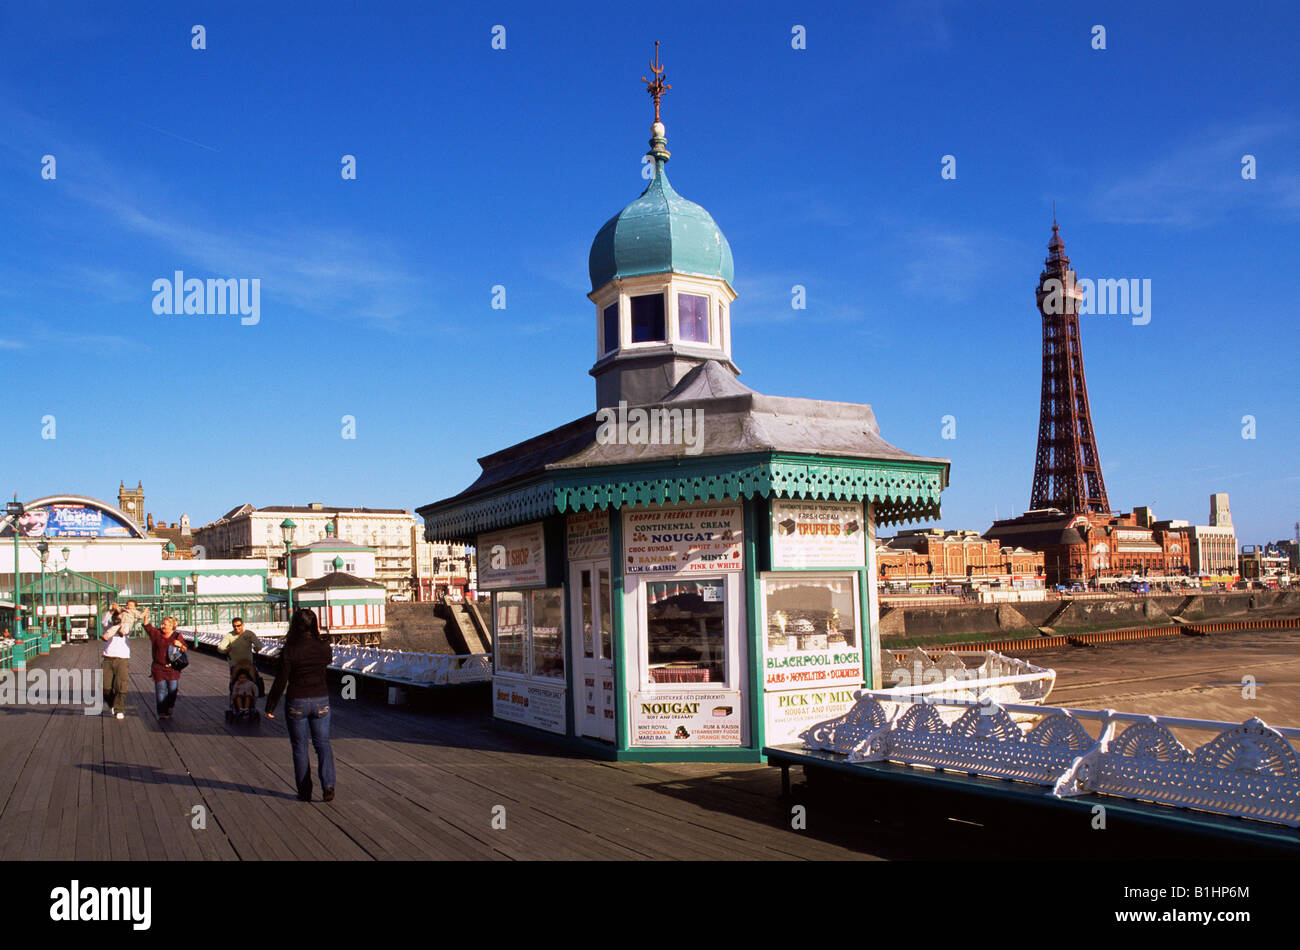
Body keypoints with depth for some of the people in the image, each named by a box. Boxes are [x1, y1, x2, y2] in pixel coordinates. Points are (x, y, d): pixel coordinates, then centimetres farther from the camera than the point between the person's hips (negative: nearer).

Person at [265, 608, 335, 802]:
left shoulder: (289, 651, -15)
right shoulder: (324, 648, -6)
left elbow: (280, 682, -11)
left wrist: (270, 706, -1)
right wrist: (318, 636, 17)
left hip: (297, 702, -2)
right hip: (321, 700, 2)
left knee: (299, 746, 11)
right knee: (322, 743, 10)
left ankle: (304, 791, 15)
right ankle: (327, 784, -10)